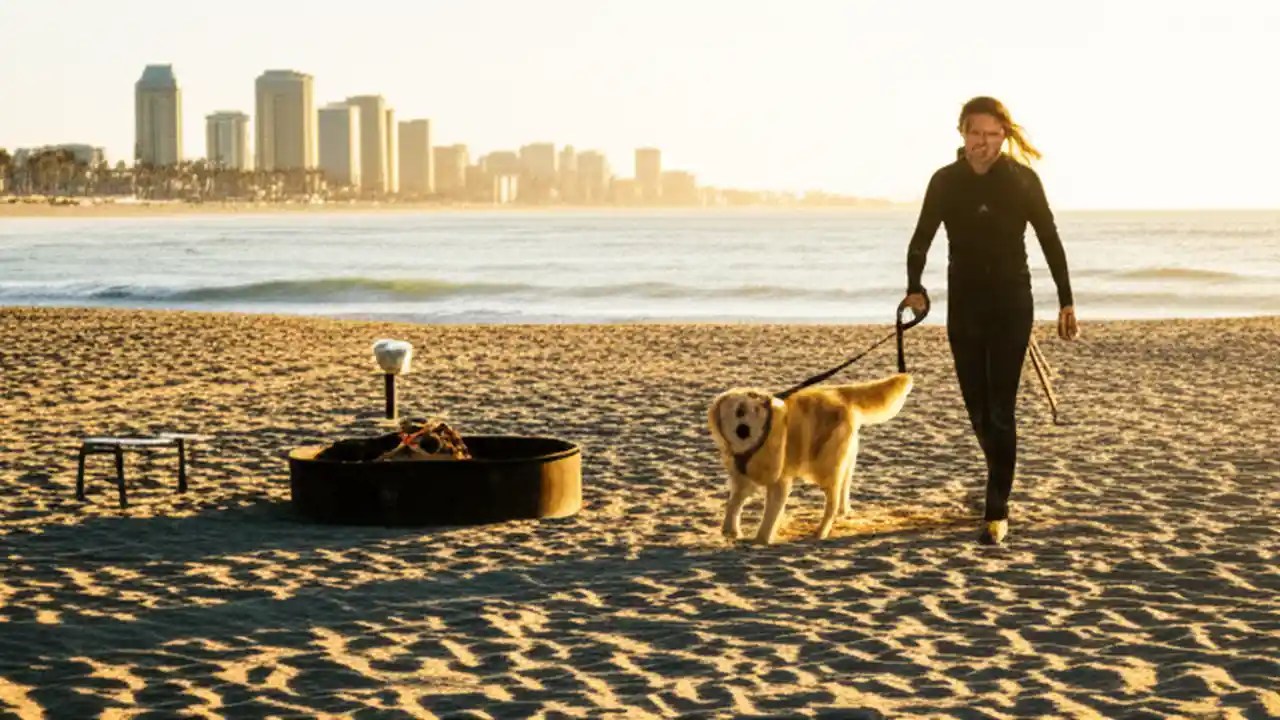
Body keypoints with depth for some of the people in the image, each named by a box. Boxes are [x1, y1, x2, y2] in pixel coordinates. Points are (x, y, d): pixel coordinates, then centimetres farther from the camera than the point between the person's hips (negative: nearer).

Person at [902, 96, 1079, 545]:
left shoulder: (1023, 180, -8)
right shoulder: (945, 182, -2)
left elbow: (1050, 242, -2)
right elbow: (921, 241, 6)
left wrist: (1066, 302, -3)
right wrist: (914, 287, -9)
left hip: (1011, 306, -3)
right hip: (964, 306, 3)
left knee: (1000, 409, -9)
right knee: (978, 409, 9)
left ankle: (997, 512, -6)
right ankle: (1001, 486, 35)